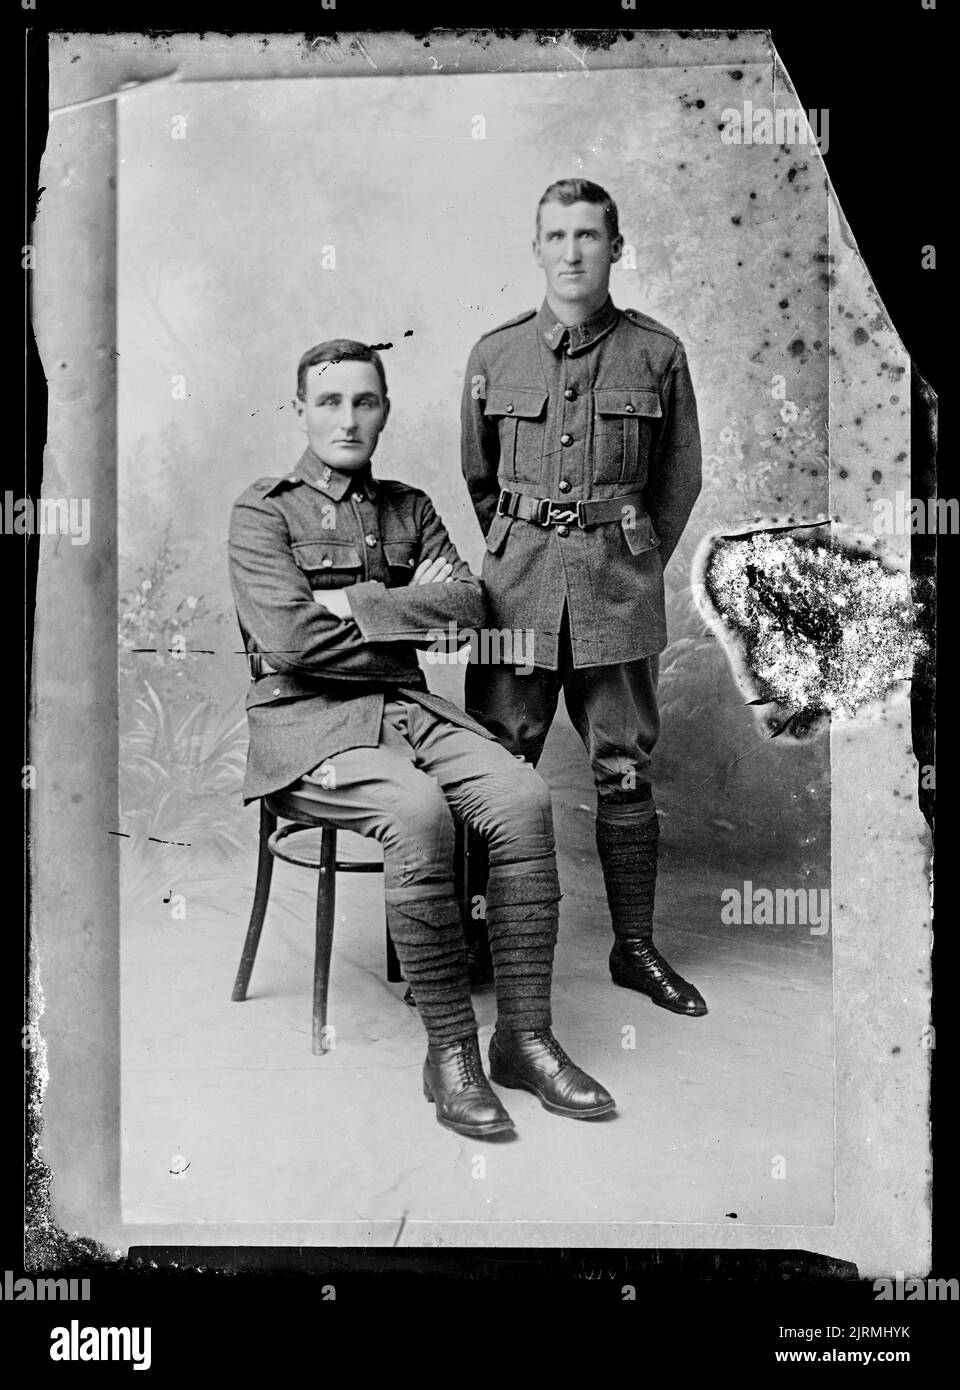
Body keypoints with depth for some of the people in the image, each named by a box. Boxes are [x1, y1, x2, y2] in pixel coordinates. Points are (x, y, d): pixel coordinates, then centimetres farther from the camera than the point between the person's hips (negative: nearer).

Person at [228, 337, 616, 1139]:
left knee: (524, 798, -22)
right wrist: (414, 621, -3)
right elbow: (290, 639, -12)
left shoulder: (409, 507, 17)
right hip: (306, 720, -4)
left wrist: (359, 602, -8)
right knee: (418, 811, -34)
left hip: (406, 707, 5)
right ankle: (450, 1048, -19)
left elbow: (470, 606, 2)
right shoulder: (263, 511, 2)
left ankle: (524, 1033, -13)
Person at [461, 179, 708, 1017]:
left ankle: (636, 948, 19)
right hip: (517, 581, 1)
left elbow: (681, 478, 12)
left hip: (620, 590, 0)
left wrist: (634, 564, 10)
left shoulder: (657, 354, 3)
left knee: (625, 772, 6)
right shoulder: (495, 355, 5)